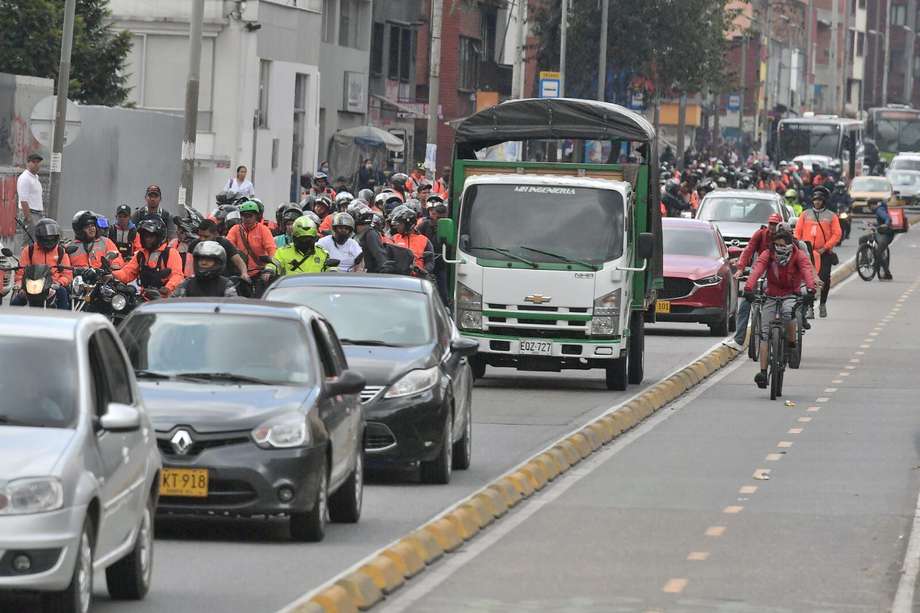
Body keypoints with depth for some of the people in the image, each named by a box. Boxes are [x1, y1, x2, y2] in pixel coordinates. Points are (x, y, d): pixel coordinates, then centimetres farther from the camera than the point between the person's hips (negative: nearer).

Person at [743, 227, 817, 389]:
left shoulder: (798, 255, -13)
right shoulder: (768, 255, -10)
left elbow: (807, 270, -30)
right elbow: (757, 269, -26)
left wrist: (810, 288, -50)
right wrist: (749, 288, -45)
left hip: (791, 295, -2)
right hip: (771, 295, 2)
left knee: (788, 312, -37)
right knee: (765, 332, -8)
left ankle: (792, 344, -12)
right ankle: (763, 372, -7)